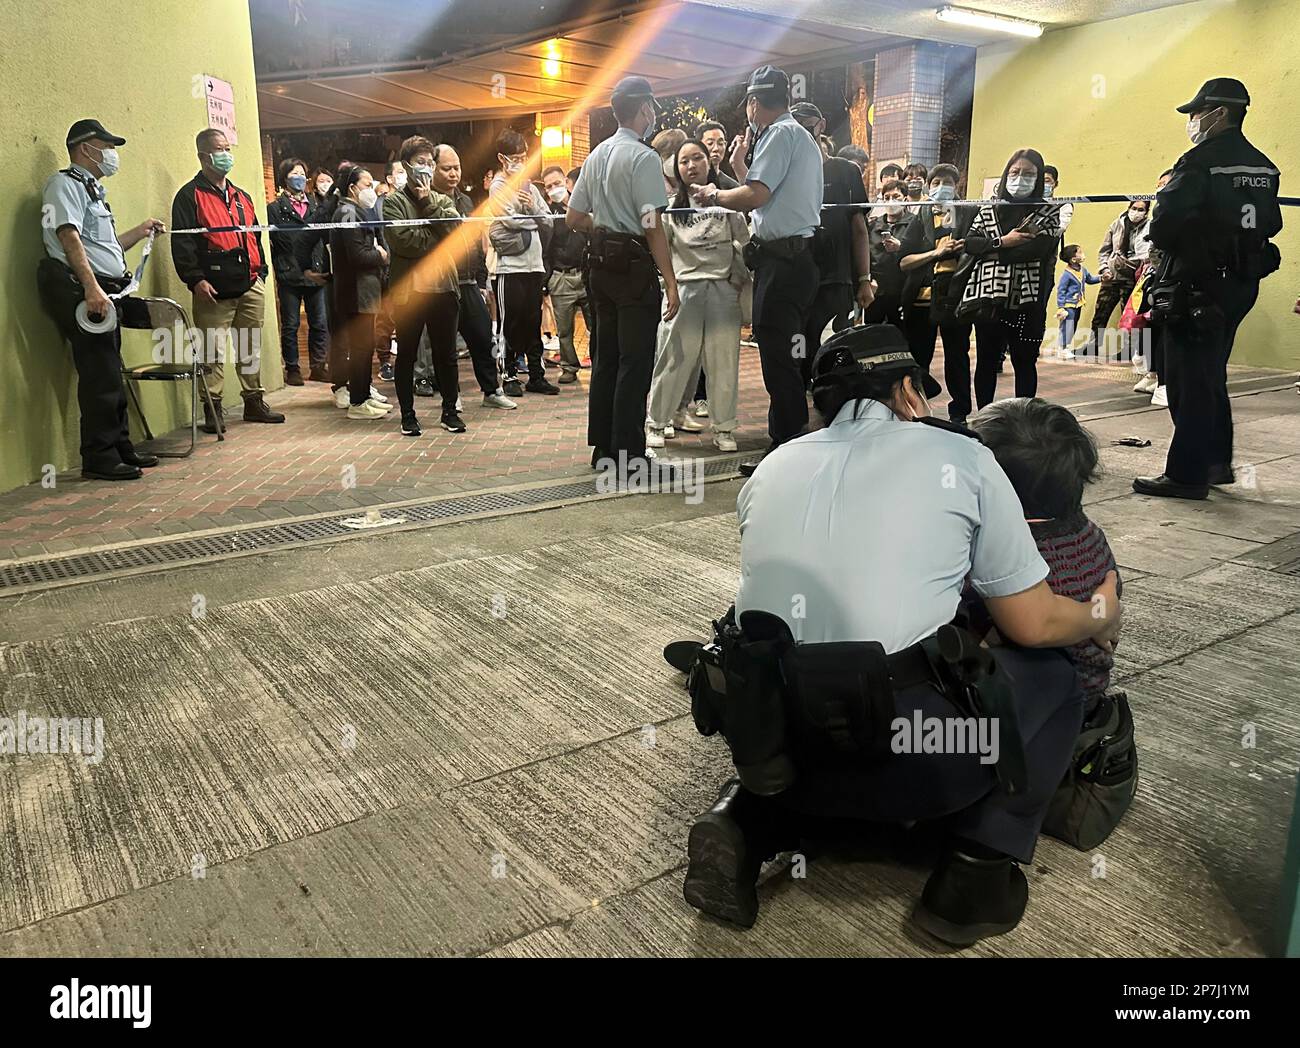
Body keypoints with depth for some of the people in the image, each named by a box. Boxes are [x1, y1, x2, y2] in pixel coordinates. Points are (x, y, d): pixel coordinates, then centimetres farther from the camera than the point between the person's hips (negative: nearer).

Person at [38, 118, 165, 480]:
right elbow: (69, 237, -18)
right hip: (80, 291, -10)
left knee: (110, 374, 12)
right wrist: (91, 287, -27)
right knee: (100, 376, -11)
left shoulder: (92, 189, 26)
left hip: (101, 292, 10)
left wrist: (141, 230, 28)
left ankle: (121, 448, 19)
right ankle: (99, 458, -7)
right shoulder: (65, 183, -4)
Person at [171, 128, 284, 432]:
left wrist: (261, 272, 18)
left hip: (250, 286, 6)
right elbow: (182, 242, -8)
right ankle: (213, 411, 1)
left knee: (251, 350, 12)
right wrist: (195, 279, -16)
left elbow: (255, 237, 27)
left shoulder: (241, 196, 21)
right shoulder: (190, 196, -1)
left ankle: (254, 402, 21)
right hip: (215, 290, -6)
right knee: (214, 353, -5)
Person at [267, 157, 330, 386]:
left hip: (317, 273, 4)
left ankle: (318, 367, 13)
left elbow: (324, 236, 11)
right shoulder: (275, 208, 2)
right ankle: (292, 369, 11)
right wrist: (301, 273, -13)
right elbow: (276, 243, -6)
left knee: (320, 323, 4)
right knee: (290, 325, 3)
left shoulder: (314, 206, 16)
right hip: (290, 277, -4)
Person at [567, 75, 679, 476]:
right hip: (635, 266, -8)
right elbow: (653, 226, -17)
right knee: (635, 361, -3)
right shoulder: (643, 157, -11)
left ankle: (603, 449, 20)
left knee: (605, 357, 12)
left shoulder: (596, 155, 13)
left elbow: (573, 218, 16)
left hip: (601, 263, 8)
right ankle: (628, 454, 1)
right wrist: (670, 282, -16)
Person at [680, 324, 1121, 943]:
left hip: (765, 740, 4)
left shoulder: (772, 467, 15)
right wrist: (1102, 620, 32)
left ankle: (744, 823, 14)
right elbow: (1035, 625, 8)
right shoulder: (961, 458, 5)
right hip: (903, 757, -3)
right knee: (1052, 678, 22)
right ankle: (979, 863, 11)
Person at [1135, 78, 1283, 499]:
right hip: (1242, 284, 8)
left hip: (1198, 286, -8)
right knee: (1211, 375, 18)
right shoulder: (1264, 167, 11)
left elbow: (1163, 227, -20)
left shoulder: (1200, 162, -14)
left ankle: (1186, 475, -1)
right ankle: (1217, 462, 26)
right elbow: (1271, 225, 16)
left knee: (1190, 381, -3)